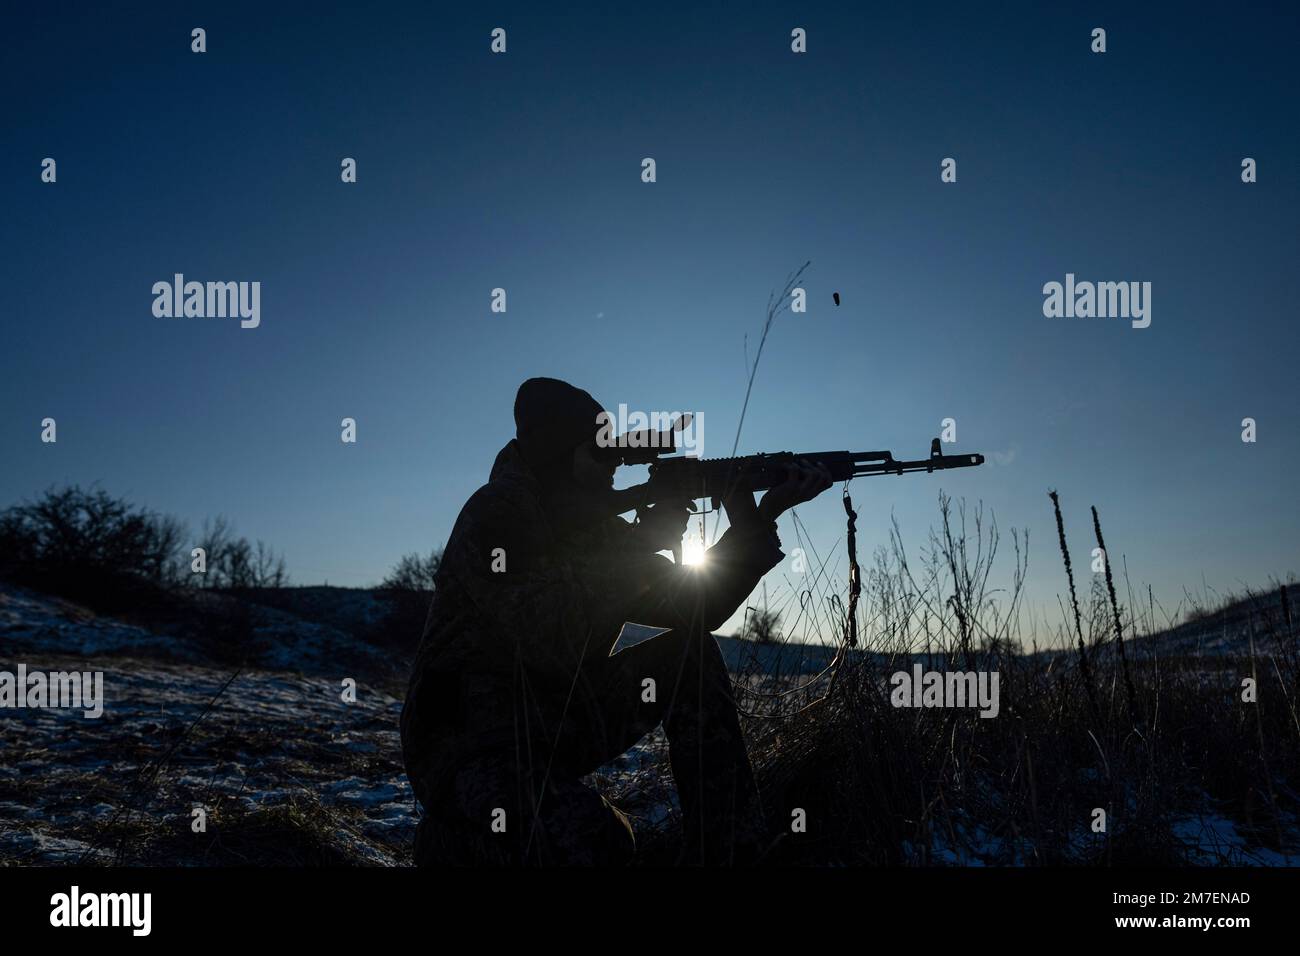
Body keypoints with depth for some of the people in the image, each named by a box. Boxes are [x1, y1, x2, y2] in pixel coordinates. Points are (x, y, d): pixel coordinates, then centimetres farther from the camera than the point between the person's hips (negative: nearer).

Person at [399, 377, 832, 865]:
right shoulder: (495, 514, -15)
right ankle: (455, 838, -3)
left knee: (691, 650, -3)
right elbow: (553, 643, -28)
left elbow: (699, 606, 4)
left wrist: (757, 521, -8)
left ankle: (725, 848, 0)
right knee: (592, 841, -35)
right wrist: (644, 543, -23)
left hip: (557, 729, 8)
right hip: (467, 740, -8)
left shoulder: (595, 524, 8)